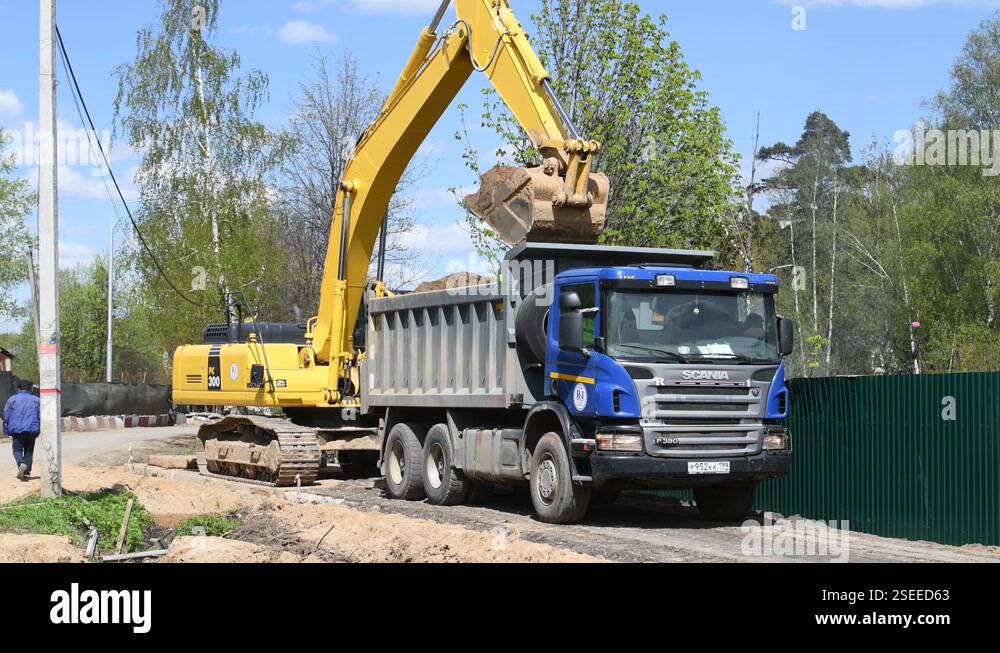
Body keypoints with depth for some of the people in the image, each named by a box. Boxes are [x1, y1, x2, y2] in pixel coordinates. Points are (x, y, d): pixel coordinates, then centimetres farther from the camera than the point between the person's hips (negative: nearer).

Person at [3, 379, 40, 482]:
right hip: (32, 430, 2)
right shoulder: (36, 400, 6)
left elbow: (6, 417, 2)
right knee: (29, 451, 10)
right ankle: (27, 472, 5)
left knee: (17, 450, 4)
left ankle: (21, 464, -25)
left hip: (17, 430, -2)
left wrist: (7, 431, 8)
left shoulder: (12, 400, 1)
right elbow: (41, 417, 9)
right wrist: (38, 431, 16)